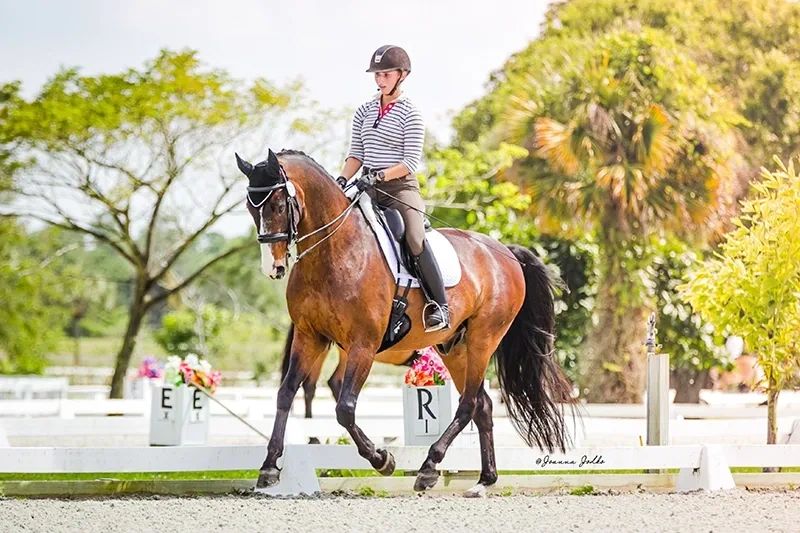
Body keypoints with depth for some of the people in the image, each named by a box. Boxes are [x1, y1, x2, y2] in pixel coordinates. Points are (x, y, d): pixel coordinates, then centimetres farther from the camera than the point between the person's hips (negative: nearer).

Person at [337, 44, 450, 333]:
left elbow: (412, 162, -10)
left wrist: (379, 176, -22)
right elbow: (356, 154, 14)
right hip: (369, 188, 7)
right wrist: (342, 180, -4)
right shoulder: (364, 111, 14)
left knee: (415, 239, -27)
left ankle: (439, 307, -23)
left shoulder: (409, 113, -4)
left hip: (400, 187, -7)